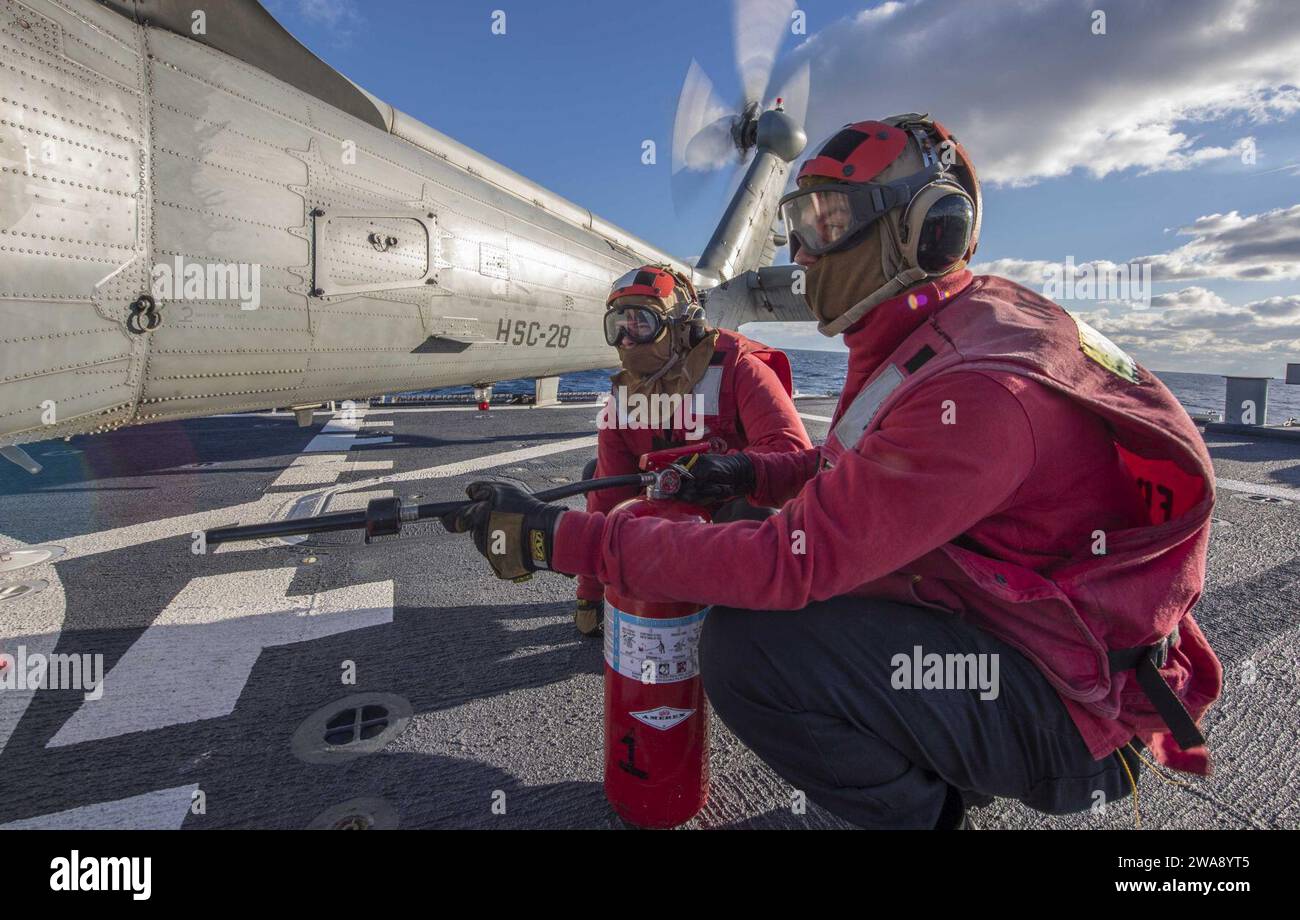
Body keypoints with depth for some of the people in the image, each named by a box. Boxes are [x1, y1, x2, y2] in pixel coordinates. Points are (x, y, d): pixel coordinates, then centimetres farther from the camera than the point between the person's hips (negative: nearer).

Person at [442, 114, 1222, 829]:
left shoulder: (974, 387, -29)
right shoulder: (931, 338, 2)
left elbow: (796, 561, -32)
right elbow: (865, 469, 14)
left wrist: (562, 538, -30)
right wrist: (757, 473, -5)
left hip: (1072, 714, -9)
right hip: (998, 622, 9)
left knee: (750, 643, -27)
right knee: (772, 601, 10)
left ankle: (924, 811, 3)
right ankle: (945, 777, 18)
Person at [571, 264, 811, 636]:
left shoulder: (735, 369, -25)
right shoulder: (622, 396, -8)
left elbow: (794, 450, -38)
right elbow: (606, 497, -6)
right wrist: (590, 595, -5)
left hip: (745, 498, -6)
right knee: (597, 472, -1)